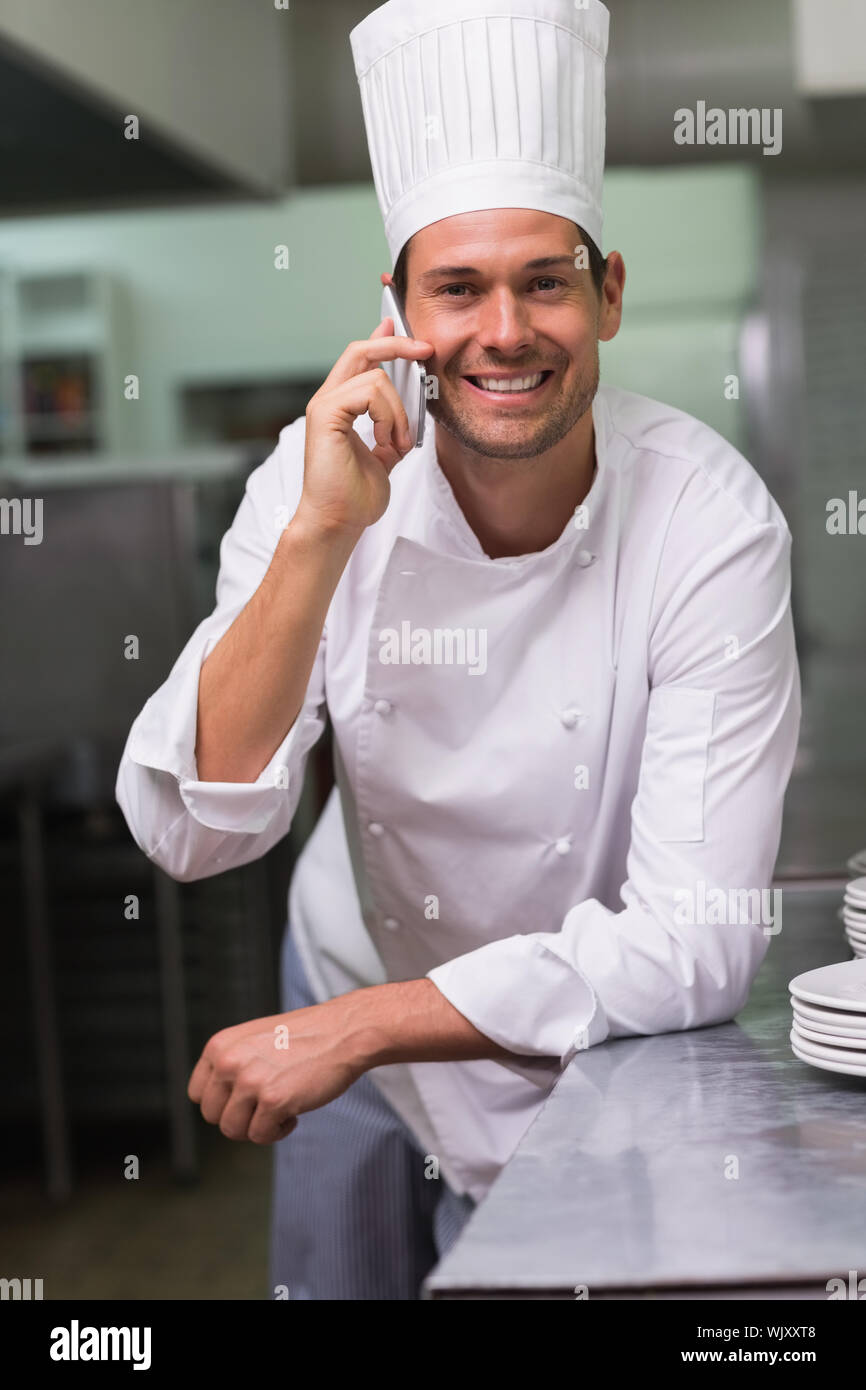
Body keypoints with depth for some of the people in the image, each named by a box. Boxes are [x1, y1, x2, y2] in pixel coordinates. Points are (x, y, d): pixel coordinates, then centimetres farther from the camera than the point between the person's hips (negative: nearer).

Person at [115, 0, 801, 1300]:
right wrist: (321, 533, -37)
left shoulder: (709, 520, -26)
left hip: (581, 1045, -2)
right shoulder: (320, 475, -19)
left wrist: (359, 1027, -27)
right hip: (348, 985, 3)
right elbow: (191, 834, -27)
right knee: (328, 1283, 21)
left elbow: (700, 940, -27)